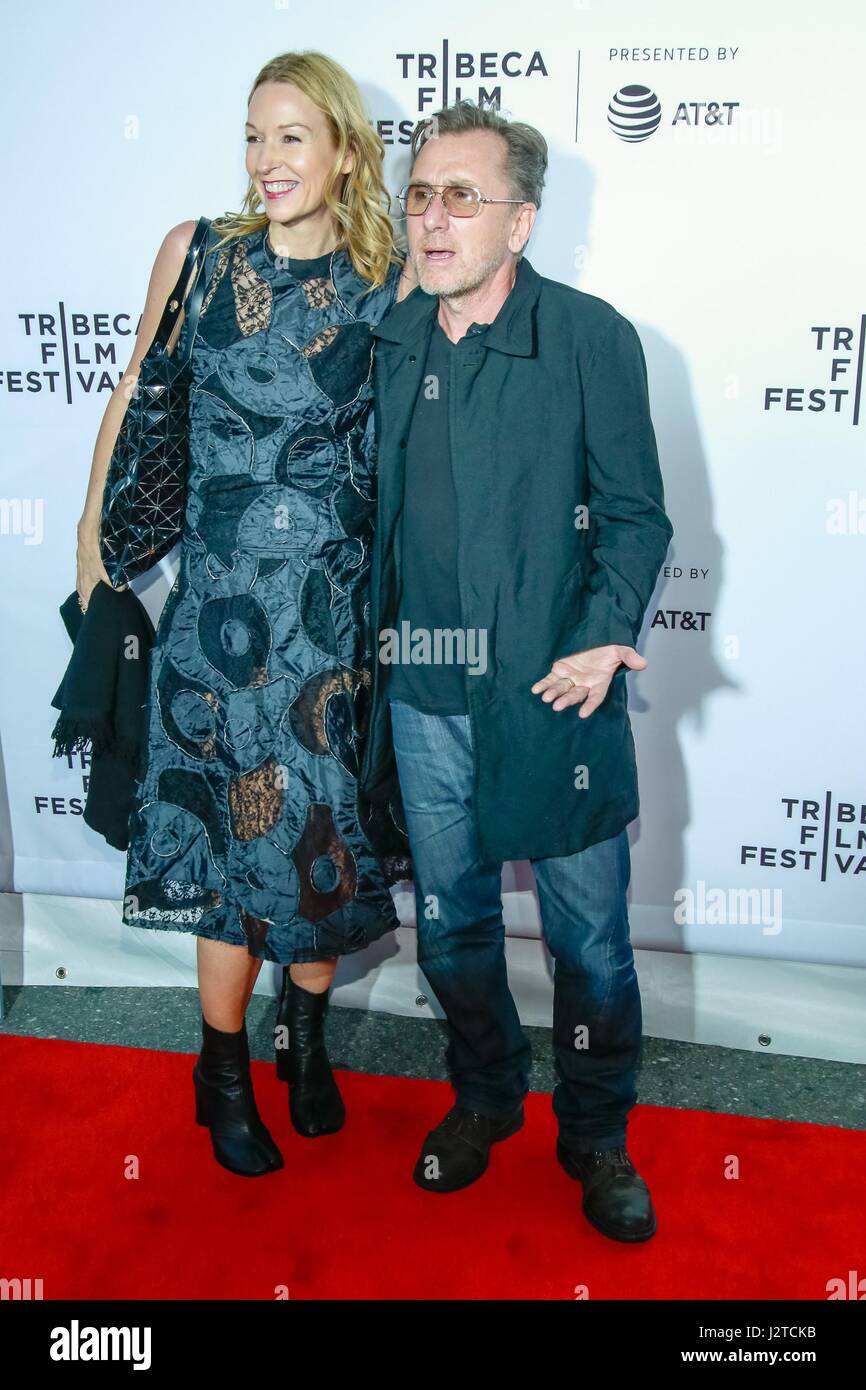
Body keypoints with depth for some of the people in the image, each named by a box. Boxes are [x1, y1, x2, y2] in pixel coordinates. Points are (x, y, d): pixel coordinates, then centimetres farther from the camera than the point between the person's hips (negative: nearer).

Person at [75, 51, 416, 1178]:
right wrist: (95, 525, 14)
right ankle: (223, 1071, 24)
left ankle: (307, 1037, 34)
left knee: (323, 822, 9)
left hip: (337, 599, 1)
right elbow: (139, 395, 10)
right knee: (232, 829, 3)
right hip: (218, 592, 0)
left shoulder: (389, 284, 0)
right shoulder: (198, 252, 1)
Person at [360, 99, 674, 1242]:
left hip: (552, 690, -3)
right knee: (451, 923, 17)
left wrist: (604, 637, -19)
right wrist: (368, 640, 9)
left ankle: (597, 1135, 33)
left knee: (589, 934, 8)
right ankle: (485, 1097, 42)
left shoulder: (592, 338, -6)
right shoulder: (386, 340, 6)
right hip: (423, 696, 4)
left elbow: (635, 514, -4)